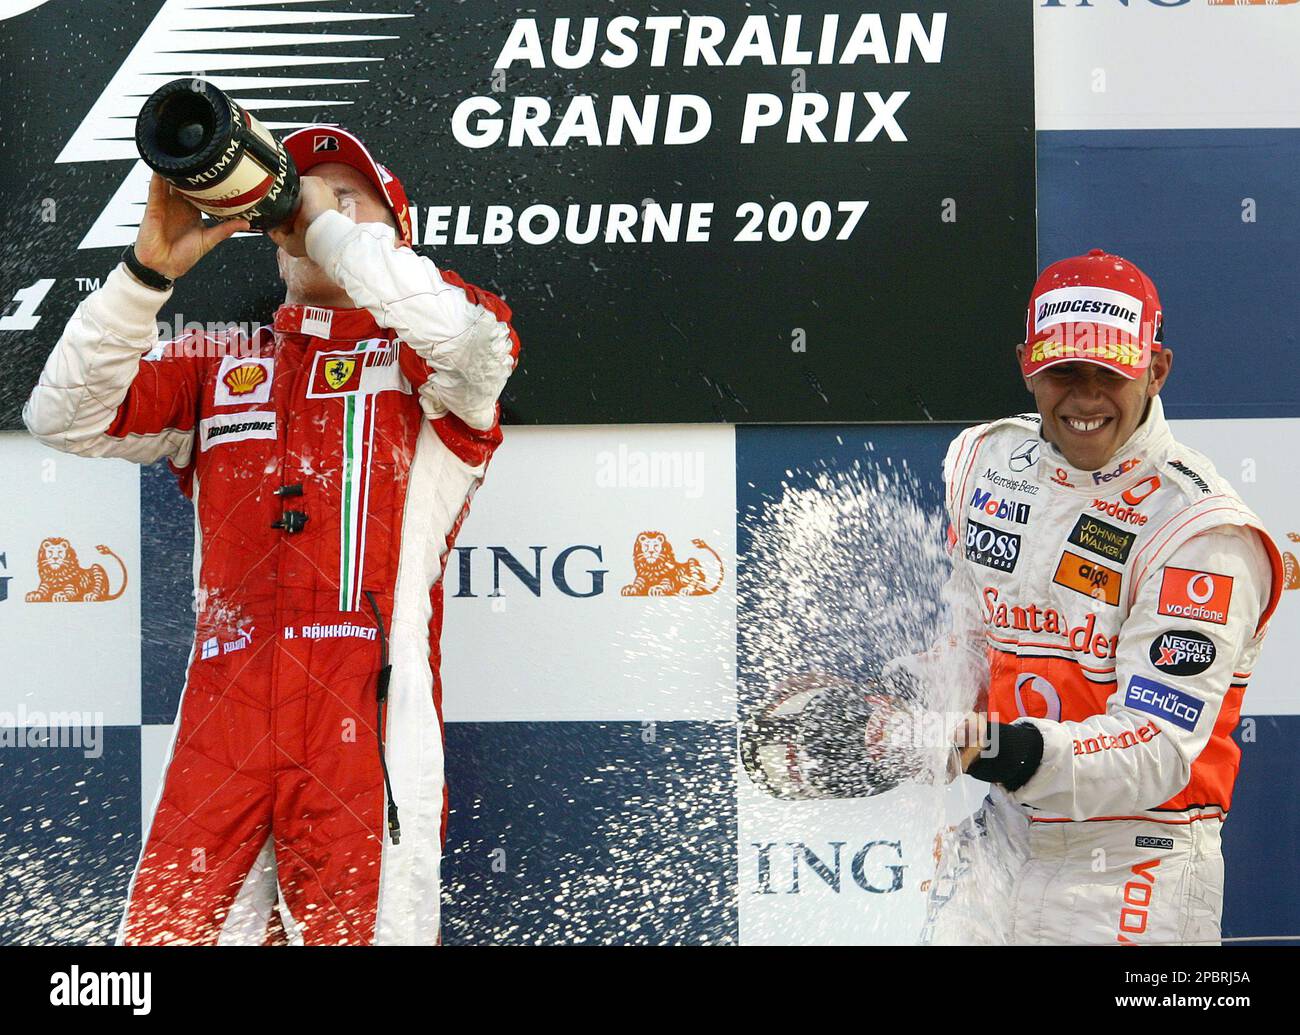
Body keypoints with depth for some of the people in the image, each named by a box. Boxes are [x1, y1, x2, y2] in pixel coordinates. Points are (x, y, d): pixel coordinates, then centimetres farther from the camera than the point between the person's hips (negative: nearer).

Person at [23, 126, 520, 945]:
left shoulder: (416, 362, 9)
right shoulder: (219, 367, 18)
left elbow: (476, 342, -15)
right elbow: (64, 417, 7)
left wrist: (329, 225, -7)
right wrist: (152, 268, -4)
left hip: (368, 733, -3)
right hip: (221, 730, 3)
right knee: (167, 932, 2)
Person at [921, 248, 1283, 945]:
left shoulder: (1205, 530, -20)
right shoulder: (983, 459, 0)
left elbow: (1157, 750, -26)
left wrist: (1018, 753, -40)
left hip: (1131, 871, -5)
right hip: (1001, 833, 5)